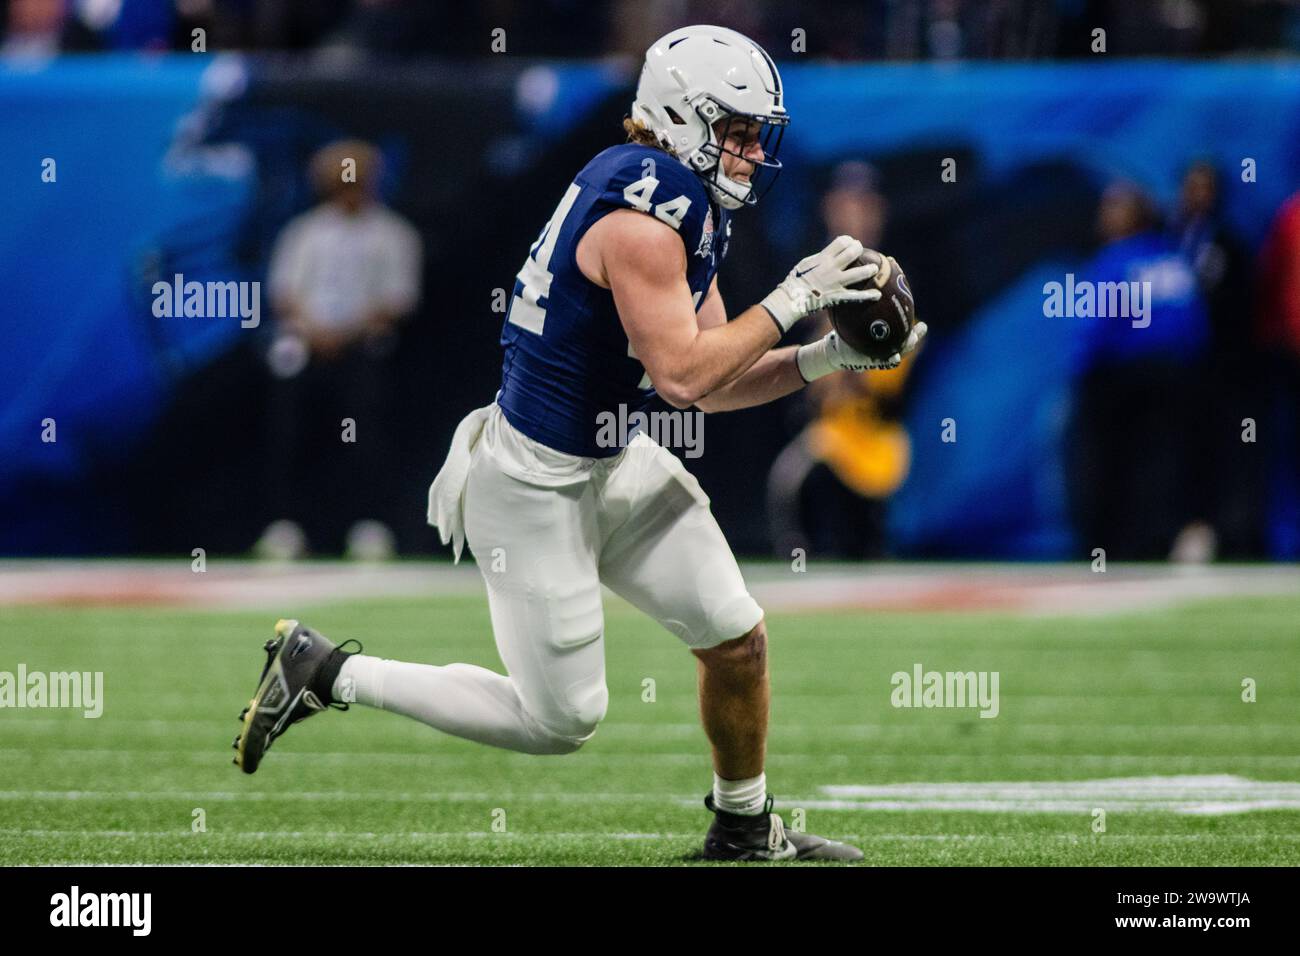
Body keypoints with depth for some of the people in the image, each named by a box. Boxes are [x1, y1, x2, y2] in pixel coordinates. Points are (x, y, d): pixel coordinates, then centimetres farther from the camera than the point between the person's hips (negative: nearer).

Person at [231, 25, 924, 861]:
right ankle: (326, 672, 10)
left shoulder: (692, 210, 7)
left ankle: (744, 829, 26)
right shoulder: (644, 216, -24)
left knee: (737, 637, 7)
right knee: (560, 721, 0)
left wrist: (828, 359, 0)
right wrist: (792, 300, -22)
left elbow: (710, 383, 10)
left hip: (612, 464, 10)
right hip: (536, 485, -10)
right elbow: (681, 375, -27)